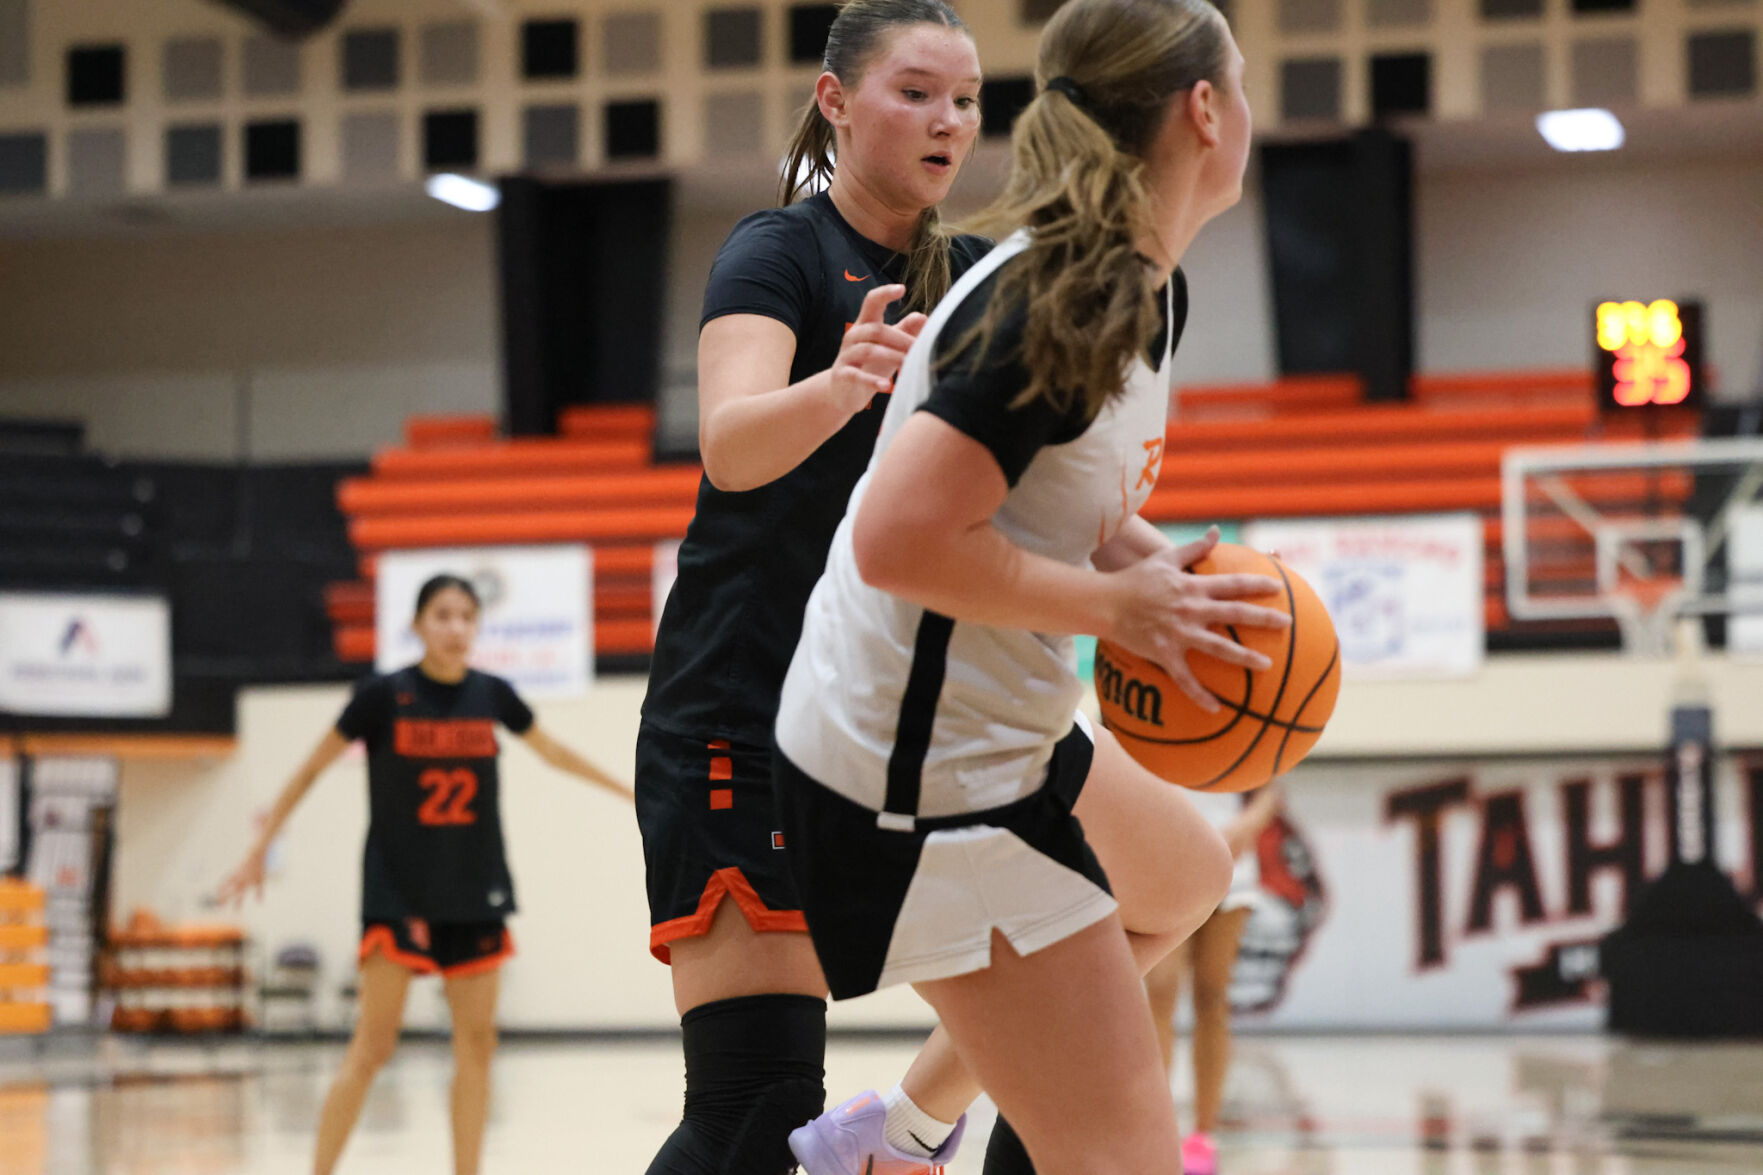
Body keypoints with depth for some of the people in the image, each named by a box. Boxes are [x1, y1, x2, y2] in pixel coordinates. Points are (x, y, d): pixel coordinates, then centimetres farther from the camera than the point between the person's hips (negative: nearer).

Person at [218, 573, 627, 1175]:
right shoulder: (384, 695, -8)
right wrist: (258, 852, 1)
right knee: (373, 1046, -9)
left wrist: (629, 792, 28)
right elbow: (311, 769, 0)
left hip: (474, 894, 4)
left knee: (477, 1044, 3)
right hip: (398, 894, -4)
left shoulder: (492, 695, 2)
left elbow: (554, 753, 20)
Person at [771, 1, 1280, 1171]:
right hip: (928, 776, -10)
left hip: (1002, 730, 10)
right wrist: (1119, 607, -21)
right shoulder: (1067, 302, -23)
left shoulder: (1149, 292, 7)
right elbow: (898, 539, -29)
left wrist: (1162, 569, 0)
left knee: (1191, 871, 33)